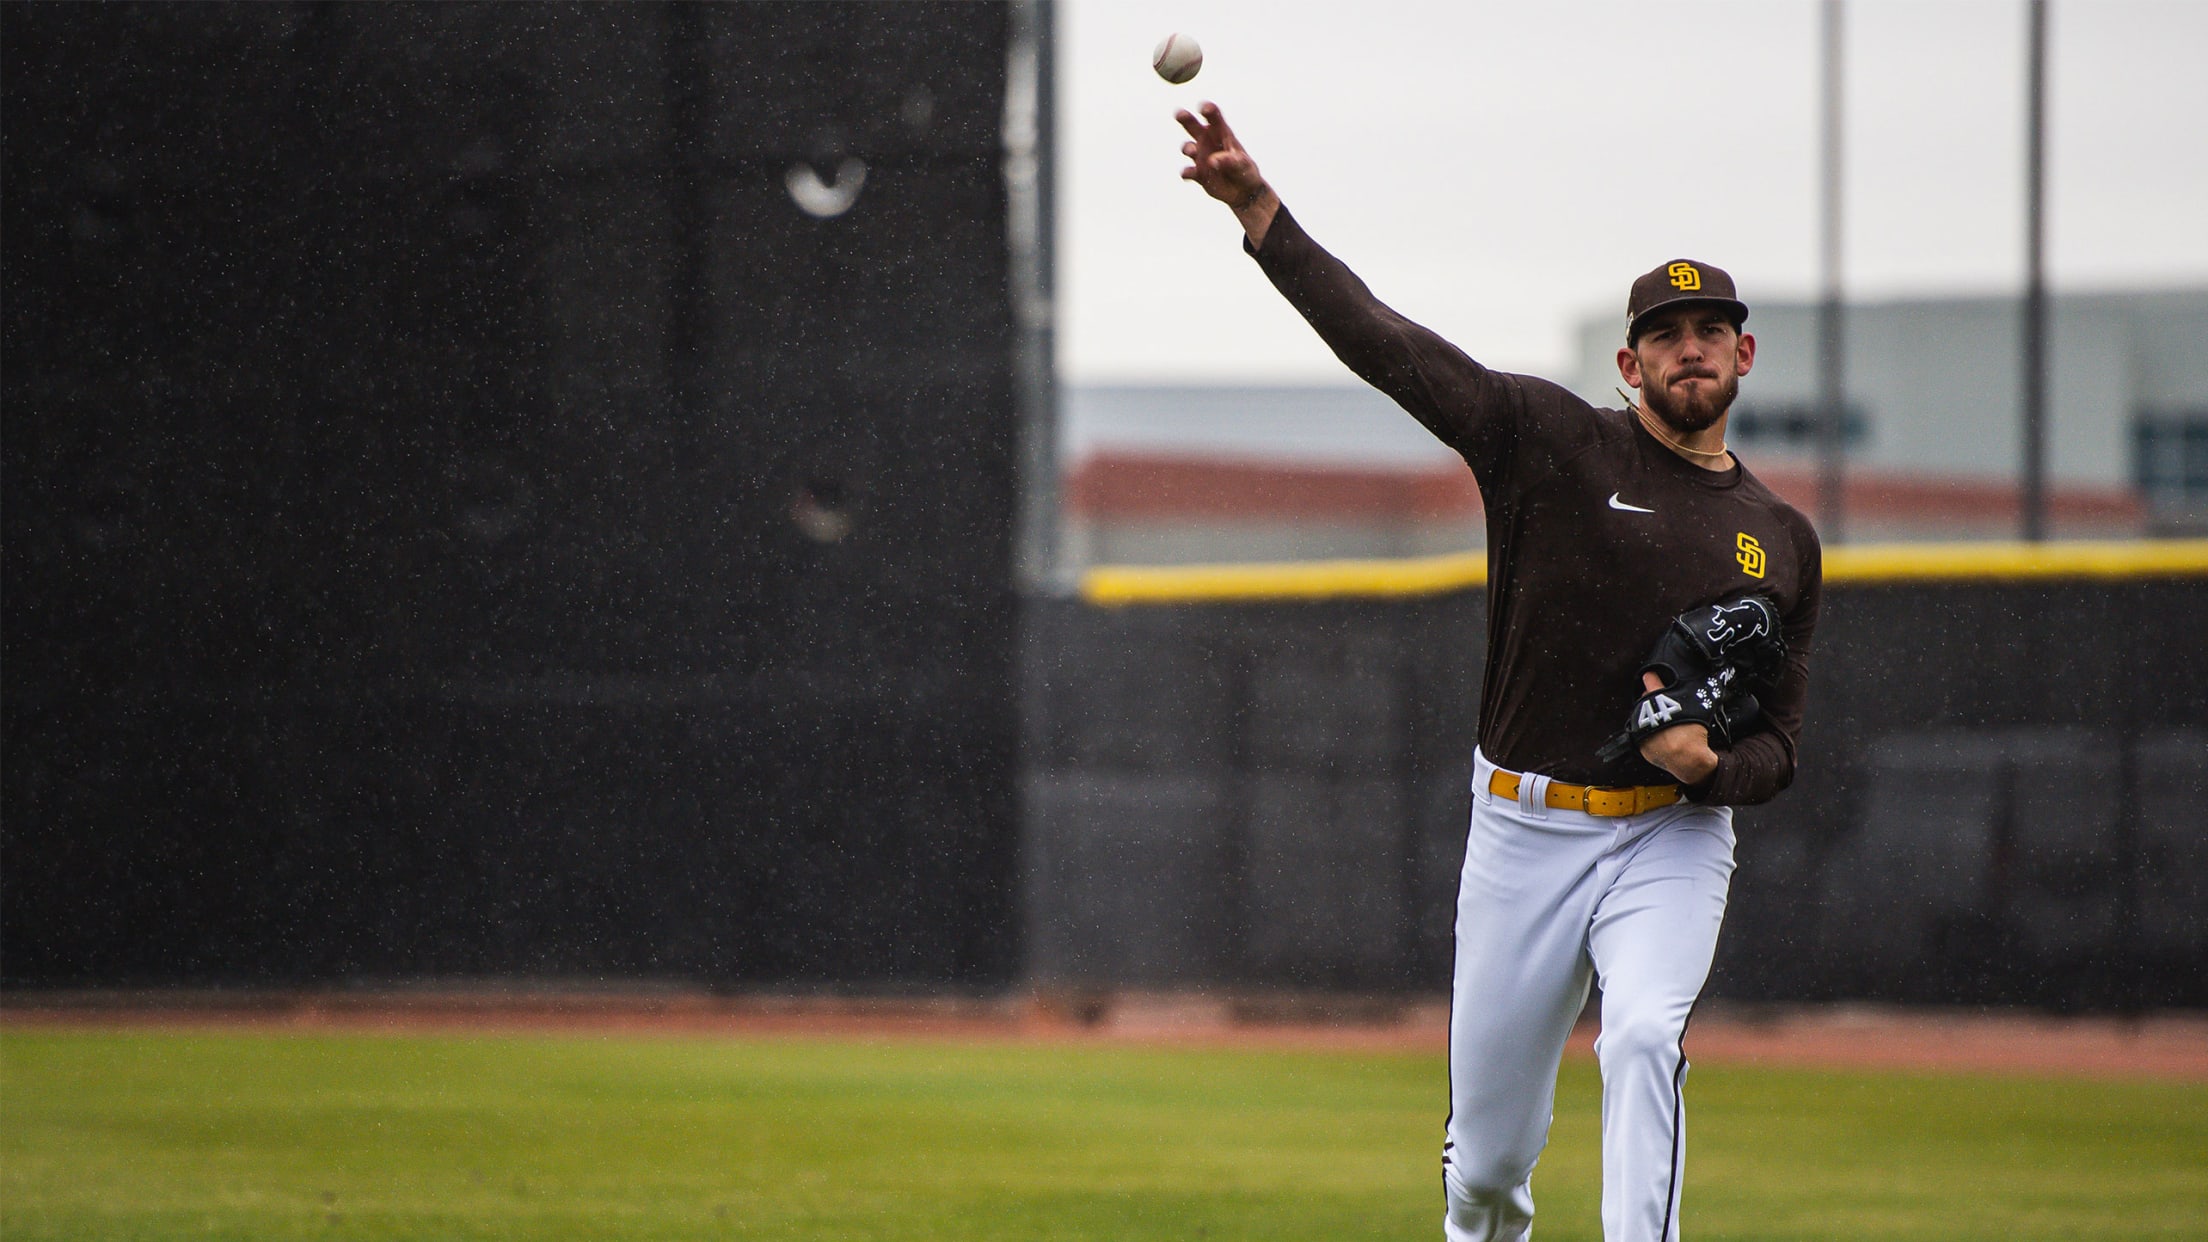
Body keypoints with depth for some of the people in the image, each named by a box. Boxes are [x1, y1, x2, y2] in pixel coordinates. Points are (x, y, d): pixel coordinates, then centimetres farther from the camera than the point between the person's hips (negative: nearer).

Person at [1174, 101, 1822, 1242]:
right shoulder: (1554, 444, 1)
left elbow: (1777, 748, 11)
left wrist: (1709, 764, -13)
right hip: (1524, 831, 0)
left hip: (1670, 839, 0)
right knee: (1489, 1142, 6)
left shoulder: (1781, 541, 9)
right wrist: (1259, 209, -17)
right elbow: (1384, 342, -7)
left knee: (1646, 1038, -29)